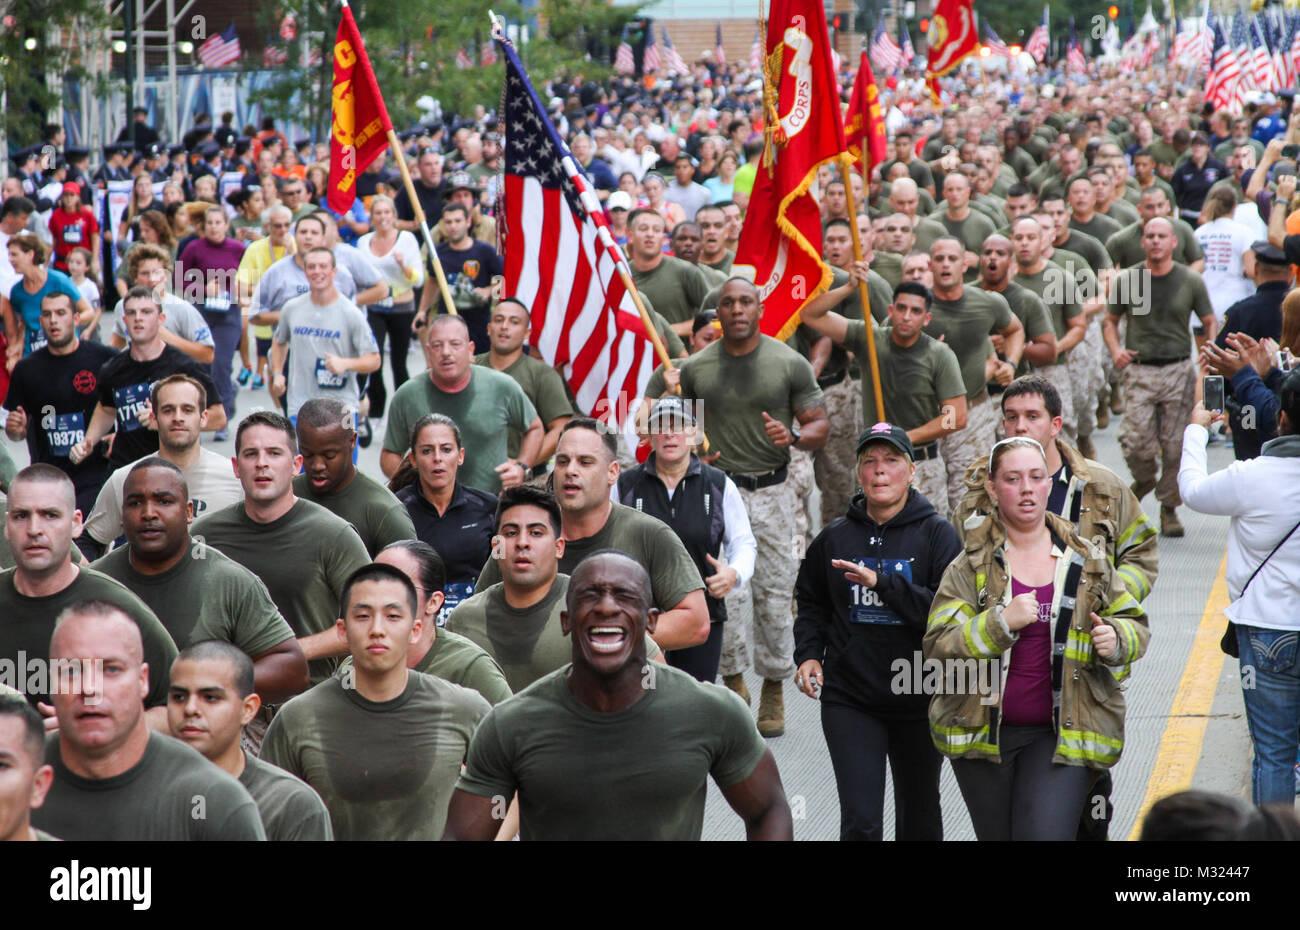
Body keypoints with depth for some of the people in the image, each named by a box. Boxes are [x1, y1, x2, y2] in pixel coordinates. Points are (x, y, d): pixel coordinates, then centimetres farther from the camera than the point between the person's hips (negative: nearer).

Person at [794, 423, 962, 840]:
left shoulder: (937, 533, -5)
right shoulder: (835, 537, 5)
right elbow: (811, 602, 20)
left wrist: (882, 583, -24)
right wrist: (809, 653, 3)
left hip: (919, 700, -1)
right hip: (849, 700, 1)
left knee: (919, 819, 16)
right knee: (860, 822, -10)